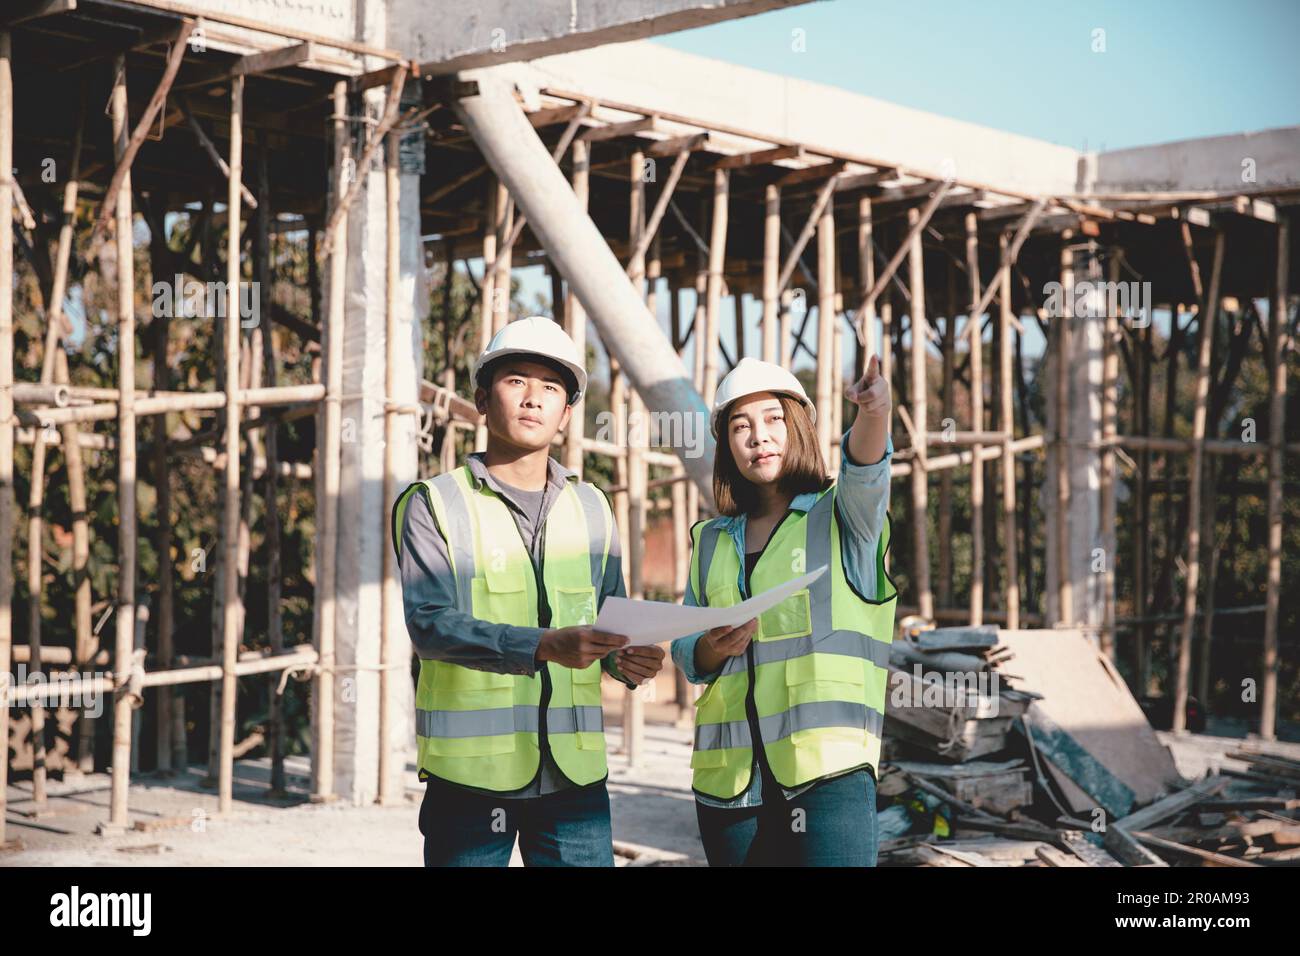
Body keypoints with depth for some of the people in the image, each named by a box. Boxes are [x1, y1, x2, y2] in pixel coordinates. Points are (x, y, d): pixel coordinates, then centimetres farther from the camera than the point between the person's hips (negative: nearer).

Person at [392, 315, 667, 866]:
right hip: (470, 768, -3)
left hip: (574, 770, 4)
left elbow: (611, 620, 16)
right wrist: (545, 646, -26)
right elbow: (429, 624, -12)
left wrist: (627, 659, -9)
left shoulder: (590, 507, 15)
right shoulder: (433, 504, 1)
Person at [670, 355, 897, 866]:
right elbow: (684, 651, 14)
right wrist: (712, 648, -9)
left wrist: (873, 413, -40)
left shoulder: (843, 516, 4)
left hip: (829, 769, -4)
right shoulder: (711, 540, 15)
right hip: (728, 777, 4)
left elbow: (865, 469, -19)